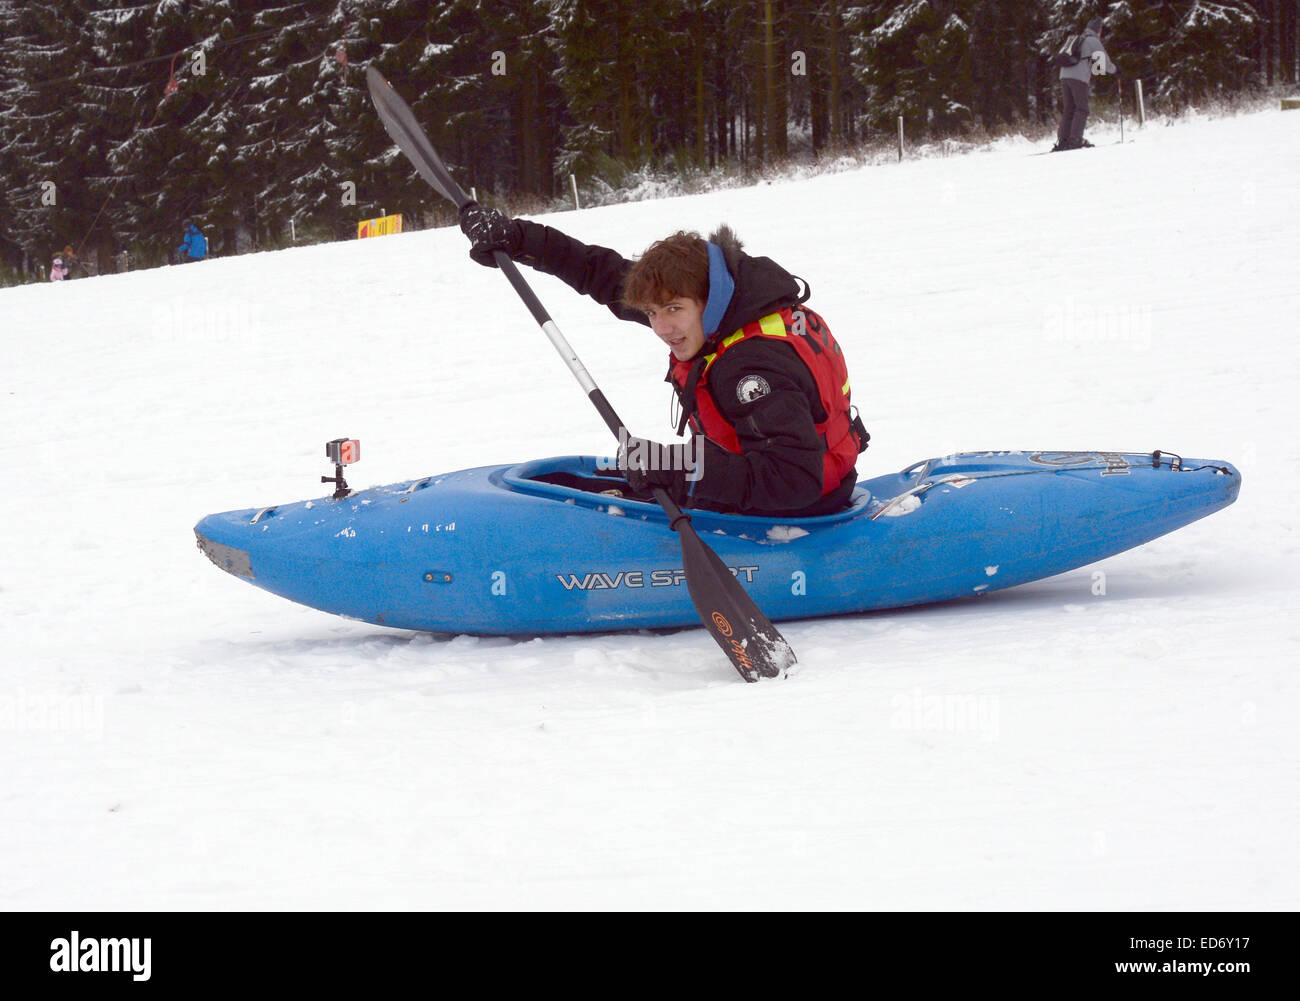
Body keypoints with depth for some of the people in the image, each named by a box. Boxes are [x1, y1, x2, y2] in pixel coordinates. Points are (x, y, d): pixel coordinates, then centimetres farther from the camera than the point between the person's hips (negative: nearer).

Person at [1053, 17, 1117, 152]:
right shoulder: (1093, 40, 3)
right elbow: (1104, 59, 4)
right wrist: (1114, 70, 22)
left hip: (1064, 75, 7)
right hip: (1079, 77, -7)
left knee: (1068, 109, 8)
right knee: (1081, 109, -4)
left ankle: (1063, 140, 0)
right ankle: (1075, 139, -13)